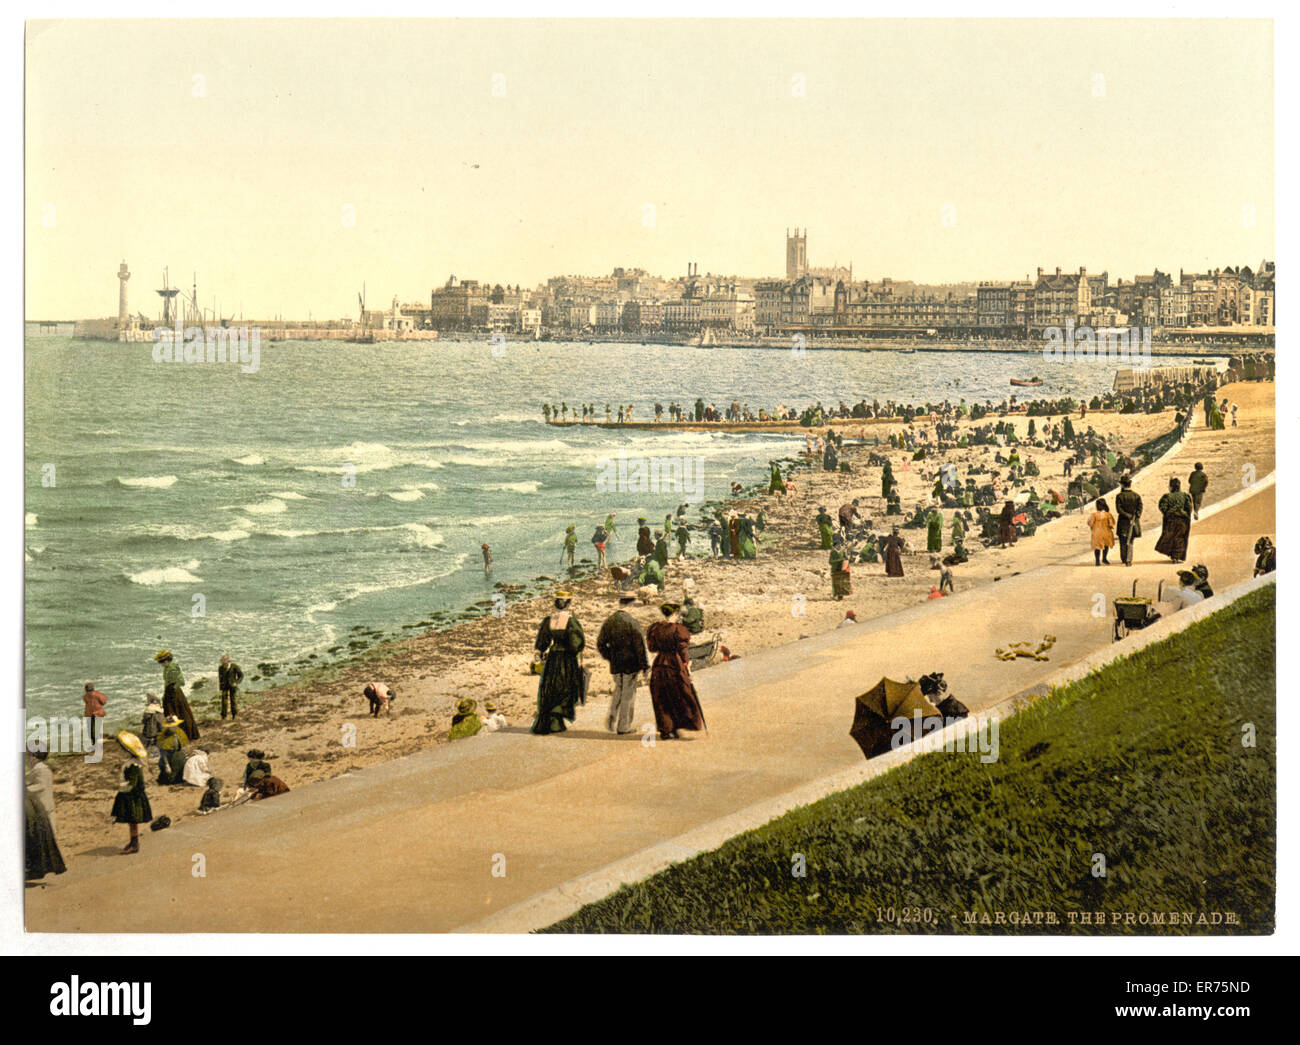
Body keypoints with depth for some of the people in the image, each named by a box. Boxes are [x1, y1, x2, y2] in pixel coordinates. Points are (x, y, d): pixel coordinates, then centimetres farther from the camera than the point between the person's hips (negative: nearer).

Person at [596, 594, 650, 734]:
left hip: (615, 664, 5)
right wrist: (644, 665, -7)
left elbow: (600, 643, 7)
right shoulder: (632, 621, -14)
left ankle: (612, 720, 6)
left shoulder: (609, 621, 2)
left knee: (618, 690, 20)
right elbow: (639, 645, -13)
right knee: (628, 693, 6)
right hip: (630, 663, -5)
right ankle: (624, 726, 12)